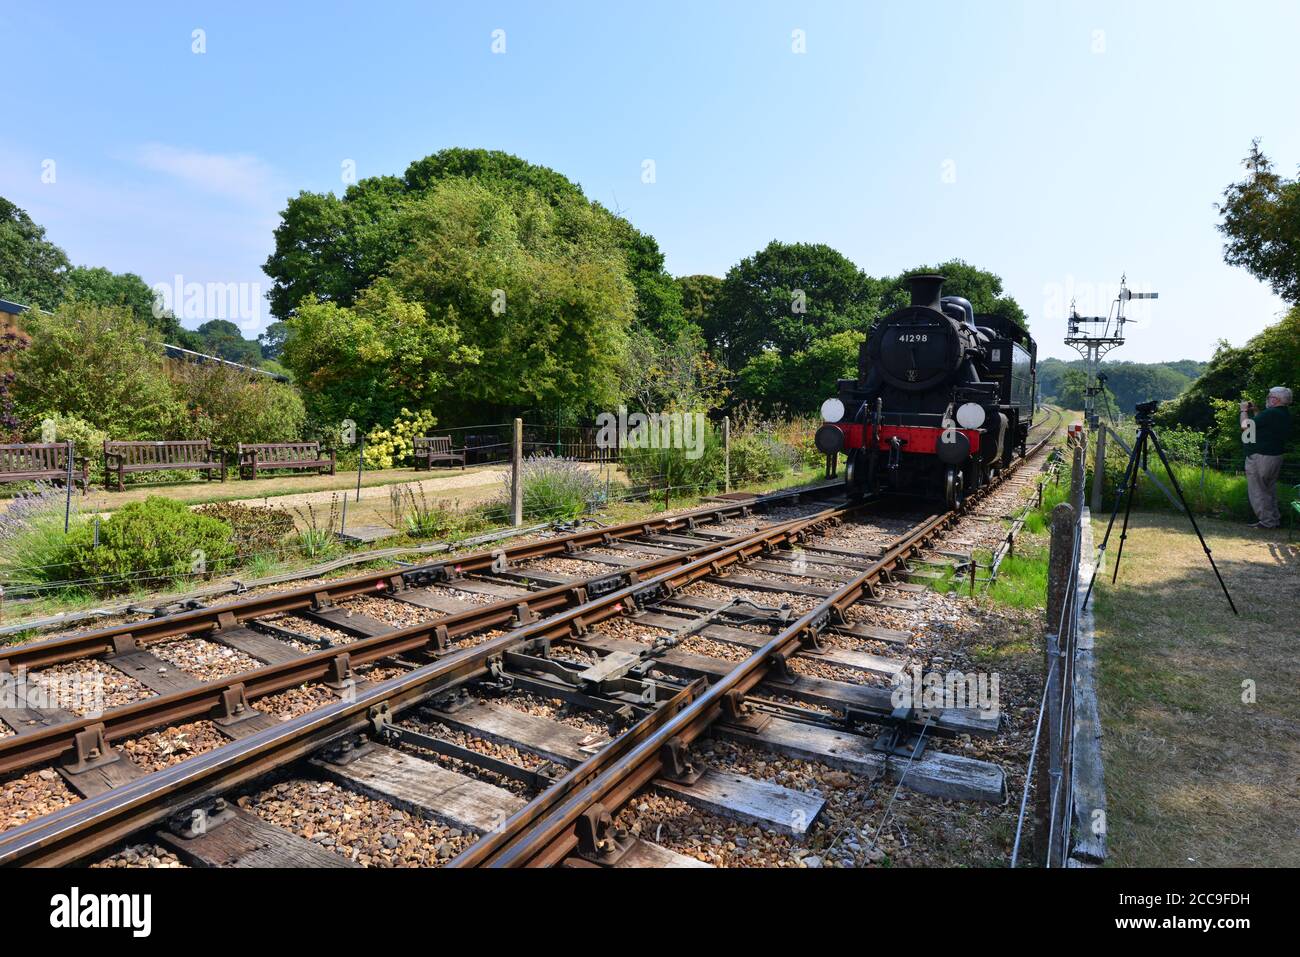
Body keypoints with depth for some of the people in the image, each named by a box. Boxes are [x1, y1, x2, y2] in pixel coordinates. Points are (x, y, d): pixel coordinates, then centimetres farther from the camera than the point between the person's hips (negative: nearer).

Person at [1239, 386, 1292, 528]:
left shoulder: (1271, 413, -22)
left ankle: (1267, 521, 2)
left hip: (1260, 457, -10)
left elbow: (1245, 426, -20)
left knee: (1258, 491, -1)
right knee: (1270, 489, 19)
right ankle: (1275, 518, 25)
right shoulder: (1285, 414, 10)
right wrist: (1254, 411, 16)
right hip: (1275, 456, 10)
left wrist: (1244, 410, -3)